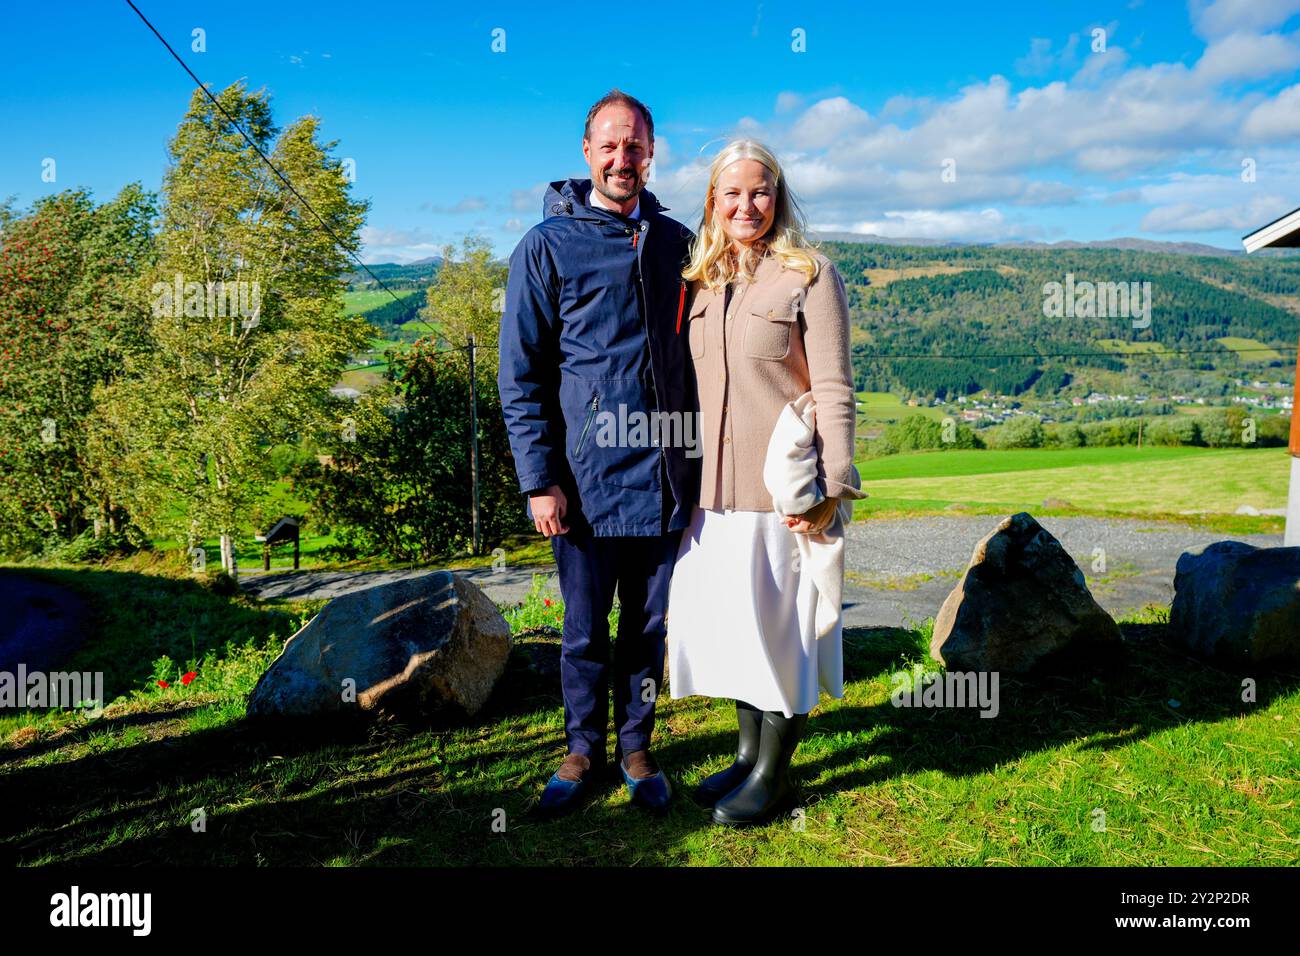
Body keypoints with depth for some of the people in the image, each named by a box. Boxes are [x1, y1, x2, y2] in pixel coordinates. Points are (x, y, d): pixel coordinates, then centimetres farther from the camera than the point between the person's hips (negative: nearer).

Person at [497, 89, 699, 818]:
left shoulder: (677, 242, 9)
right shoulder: (547, 246, -1)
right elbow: (520, 375, -3)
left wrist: (701, 461, 11)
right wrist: (539, 480, -9)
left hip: (664, 477, 3)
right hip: (586, 477, -3)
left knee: (650, 624, 13)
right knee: (585, 629, 9)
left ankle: (637, 747, 30)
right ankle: (583, 752, 28)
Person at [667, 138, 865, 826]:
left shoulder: (810, 275, -4)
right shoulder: (700, 283, 12)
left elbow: (834, 389, -9)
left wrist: (829, 486, -17)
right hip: (717, 488, 6)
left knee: (781, 621, 3)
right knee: (728, 617, 12)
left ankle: (774, 774, 18)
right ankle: (749, 752, 29)